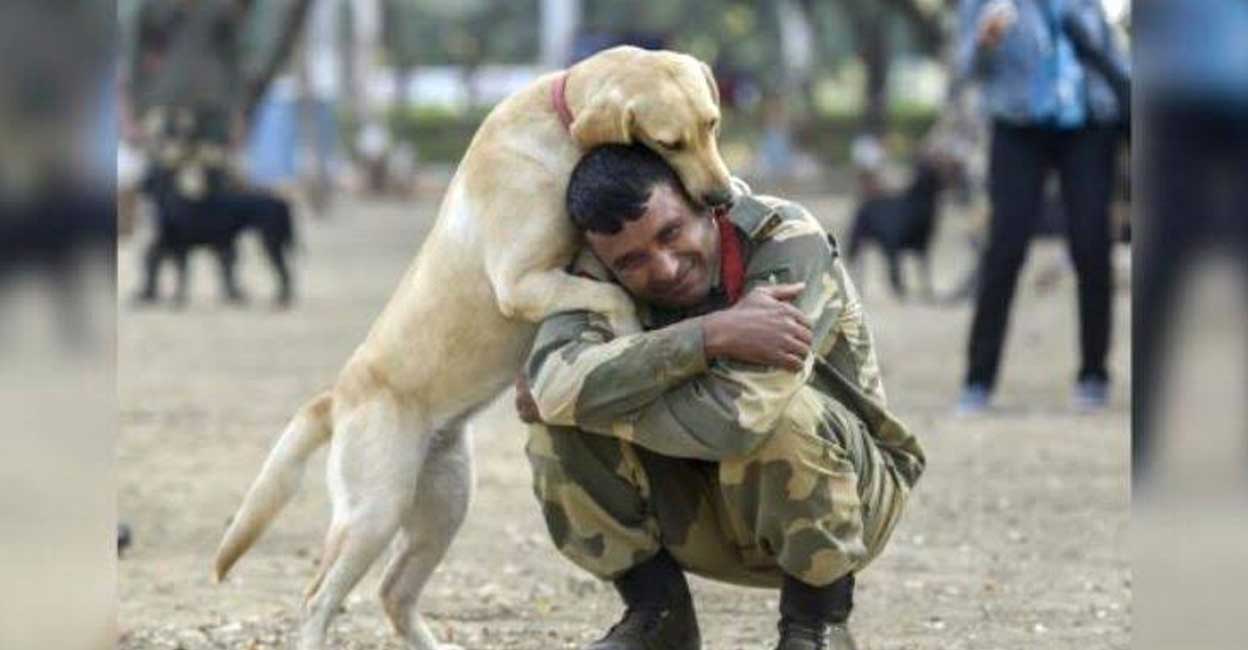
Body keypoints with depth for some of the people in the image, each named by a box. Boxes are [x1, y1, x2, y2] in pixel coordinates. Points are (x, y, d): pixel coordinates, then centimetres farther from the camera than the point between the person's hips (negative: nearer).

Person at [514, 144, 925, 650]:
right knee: (555, 425, -19)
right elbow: (556, 380, -35)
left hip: (847, 491, -4)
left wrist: (596, 399, -28)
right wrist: (709, 335, -42)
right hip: (700, 512, 4)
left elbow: (735, 417, -39)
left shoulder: (789, 245, -26)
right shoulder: (603, 270, -14)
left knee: (784, 411, -36)